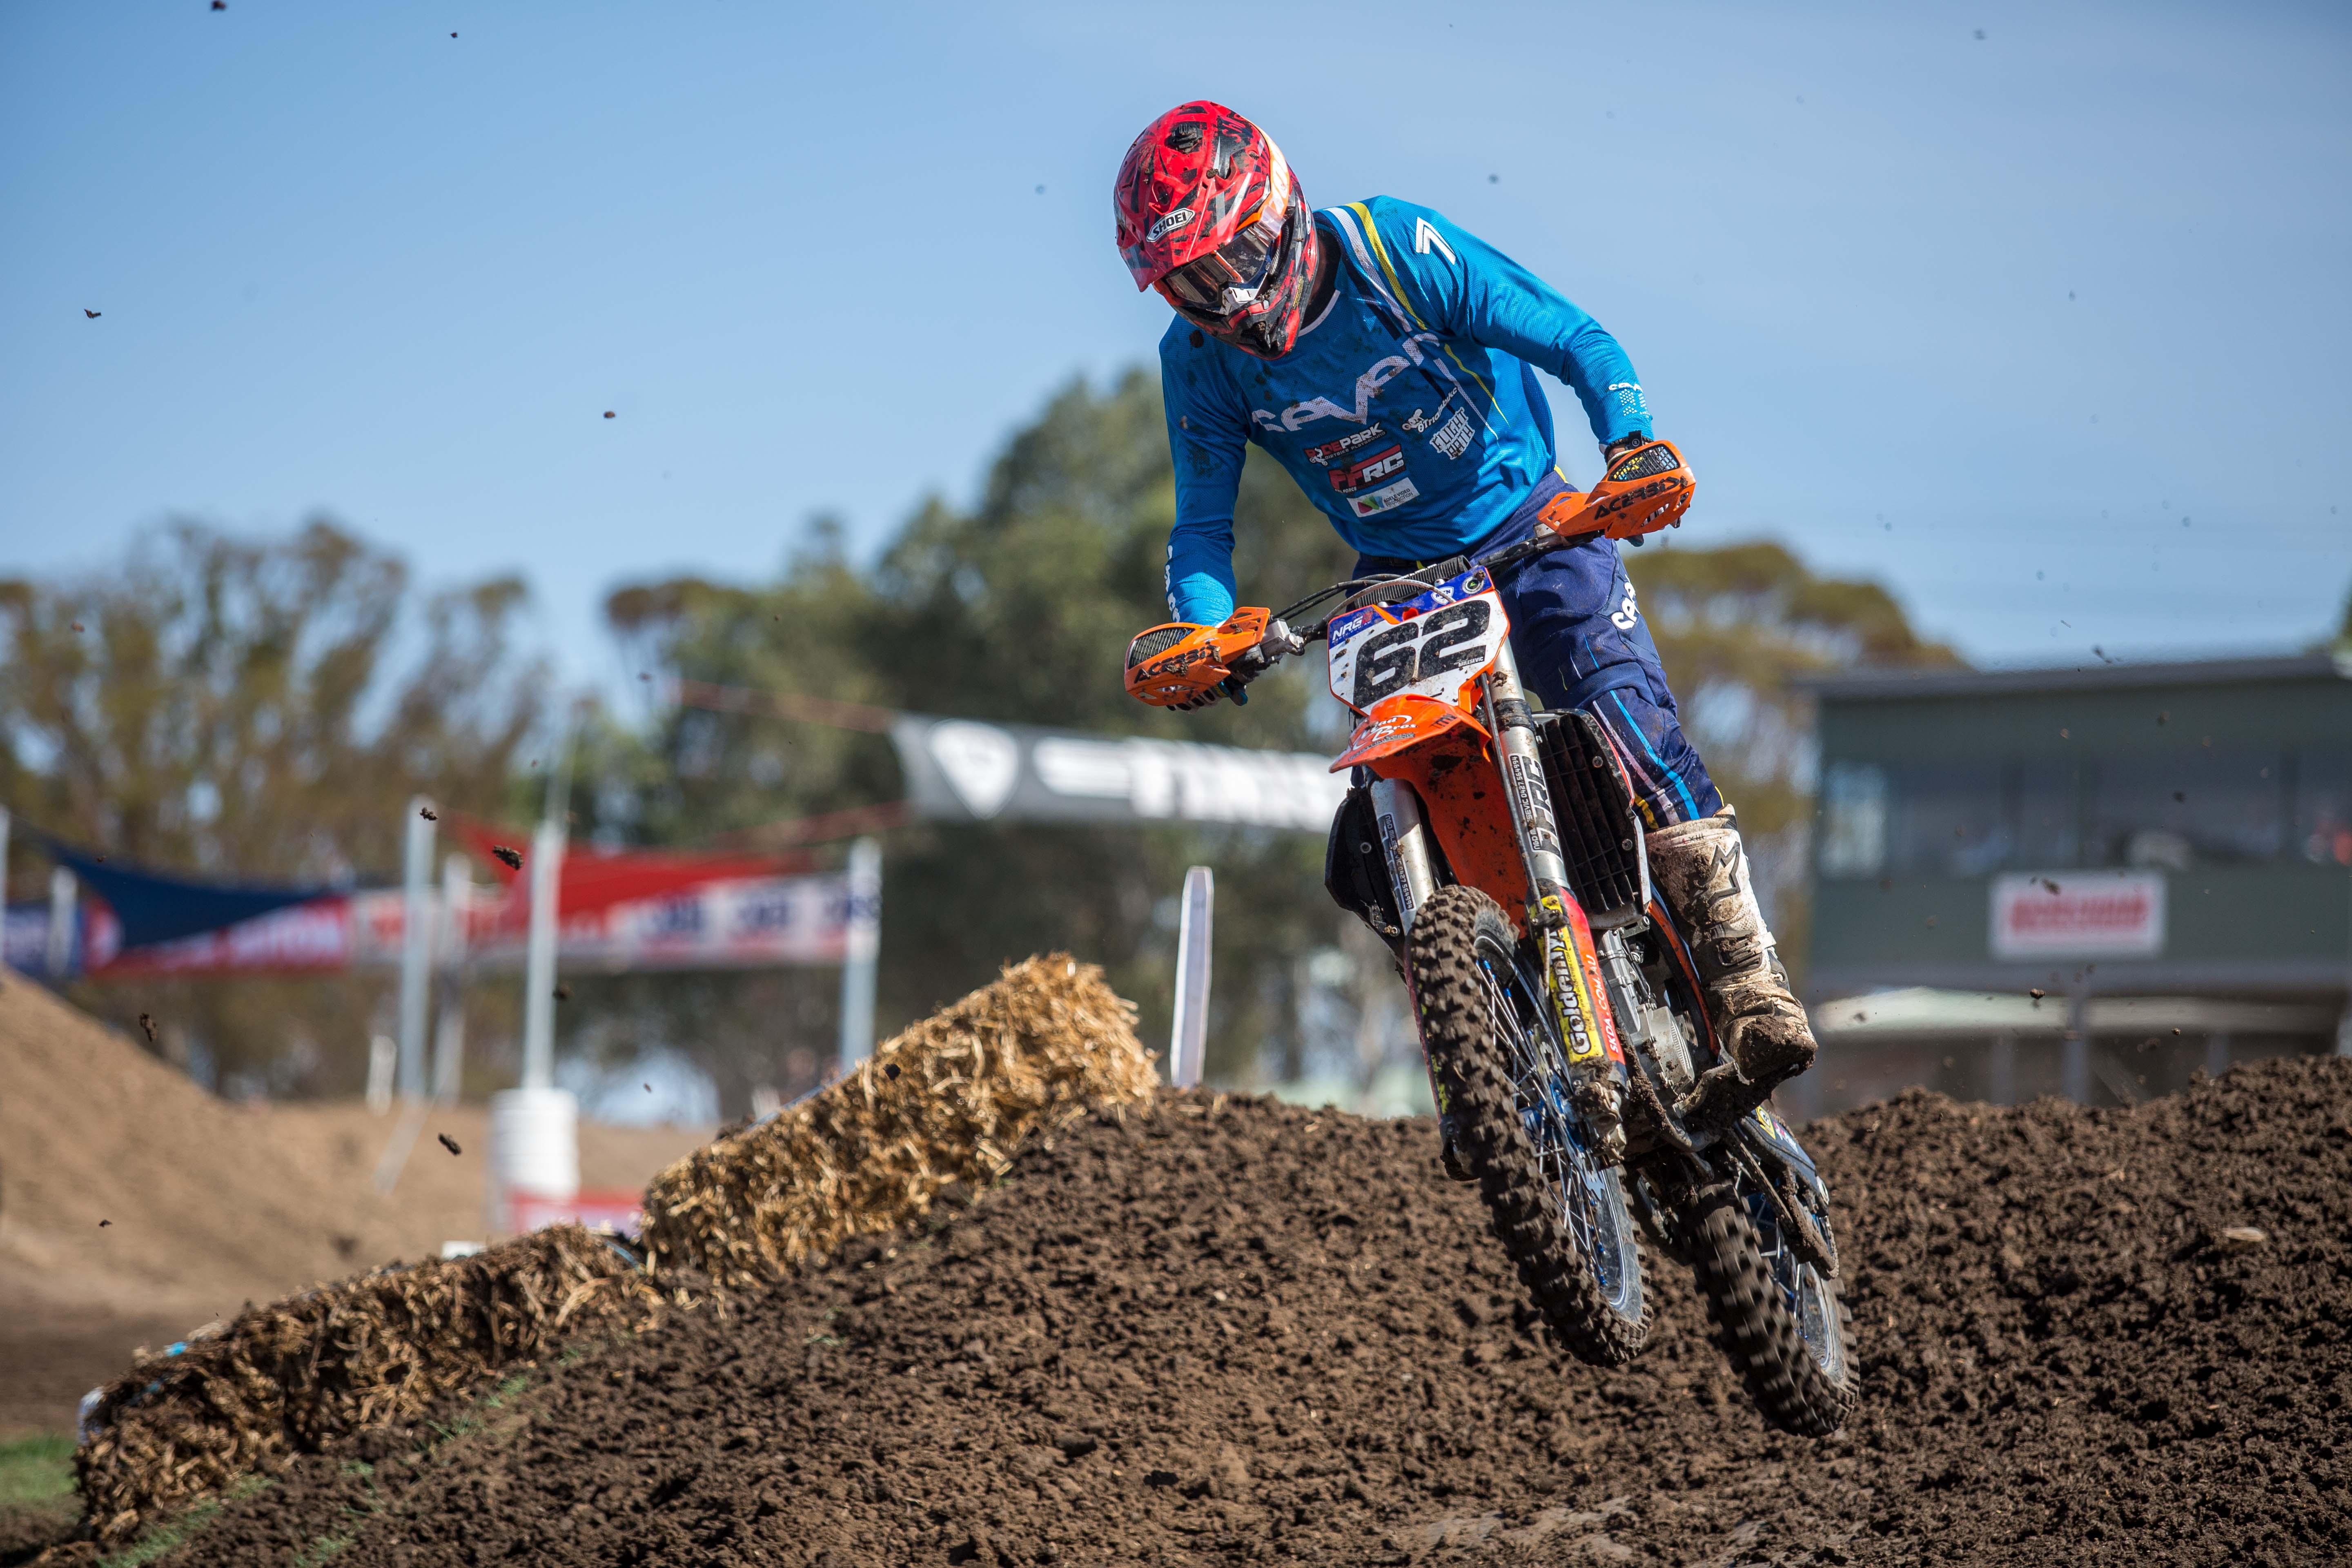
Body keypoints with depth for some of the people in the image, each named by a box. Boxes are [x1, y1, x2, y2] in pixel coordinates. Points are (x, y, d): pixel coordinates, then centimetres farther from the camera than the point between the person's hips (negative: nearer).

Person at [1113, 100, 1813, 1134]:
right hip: (1394, 573, 4)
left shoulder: (1395, 252, -19)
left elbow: (1575, 339, -17)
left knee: (1630, 728, -25)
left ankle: (1754, 995, -27)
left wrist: (1631, 443, -36)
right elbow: (1202, 525, -4)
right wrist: (1207, 634, -25)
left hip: (1527, 523, -4)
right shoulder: (1200, 356, -8)